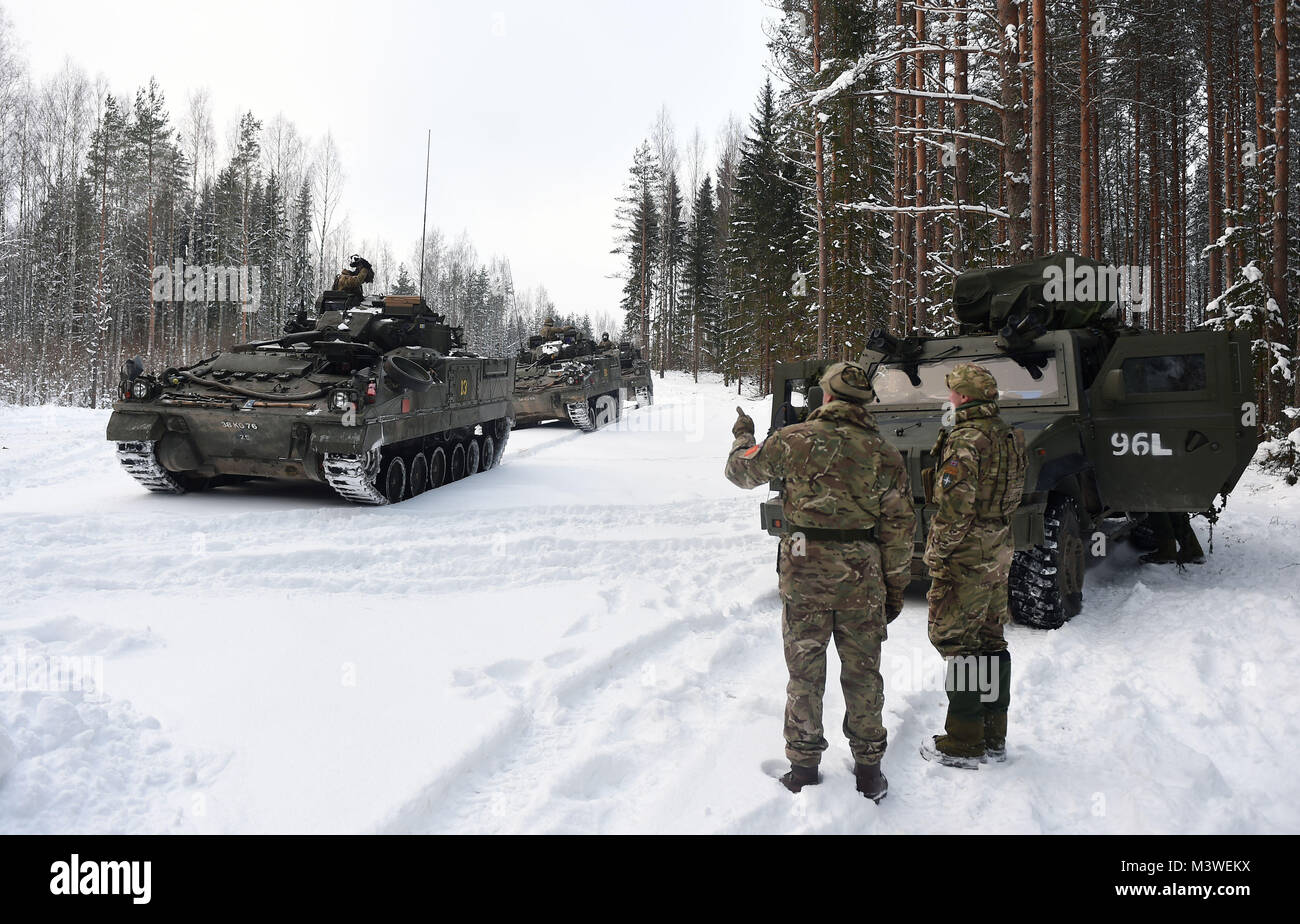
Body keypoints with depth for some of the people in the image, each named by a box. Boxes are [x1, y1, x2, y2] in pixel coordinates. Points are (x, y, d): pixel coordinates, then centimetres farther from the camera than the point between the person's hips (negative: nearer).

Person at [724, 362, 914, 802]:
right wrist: (896, 586, 11)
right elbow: (898, 529, 2)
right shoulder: (884, 454, 1)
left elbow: (741, 470, 11)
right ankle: (869, 771, 22)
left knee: (805, 674, 11)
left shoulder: (795, 440, -4)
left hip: (803, 571, -1)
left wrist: (742, 435, 31)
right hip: (862, 575, 1)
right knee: (863, 674, 13)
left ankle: (803, 768, 19)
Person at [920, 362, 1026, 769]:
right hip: (998, 553, 9)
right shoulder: (1009, 437, 9)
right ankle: (994, 736, 25)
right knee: (990, 640, 15)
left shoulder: (965, 441, -20)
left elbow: (954, 506, -24)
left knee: (957, 641, -1)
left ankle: (963, 743, 5)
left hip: (966, 558, -9)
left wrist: (937, 555, -15)